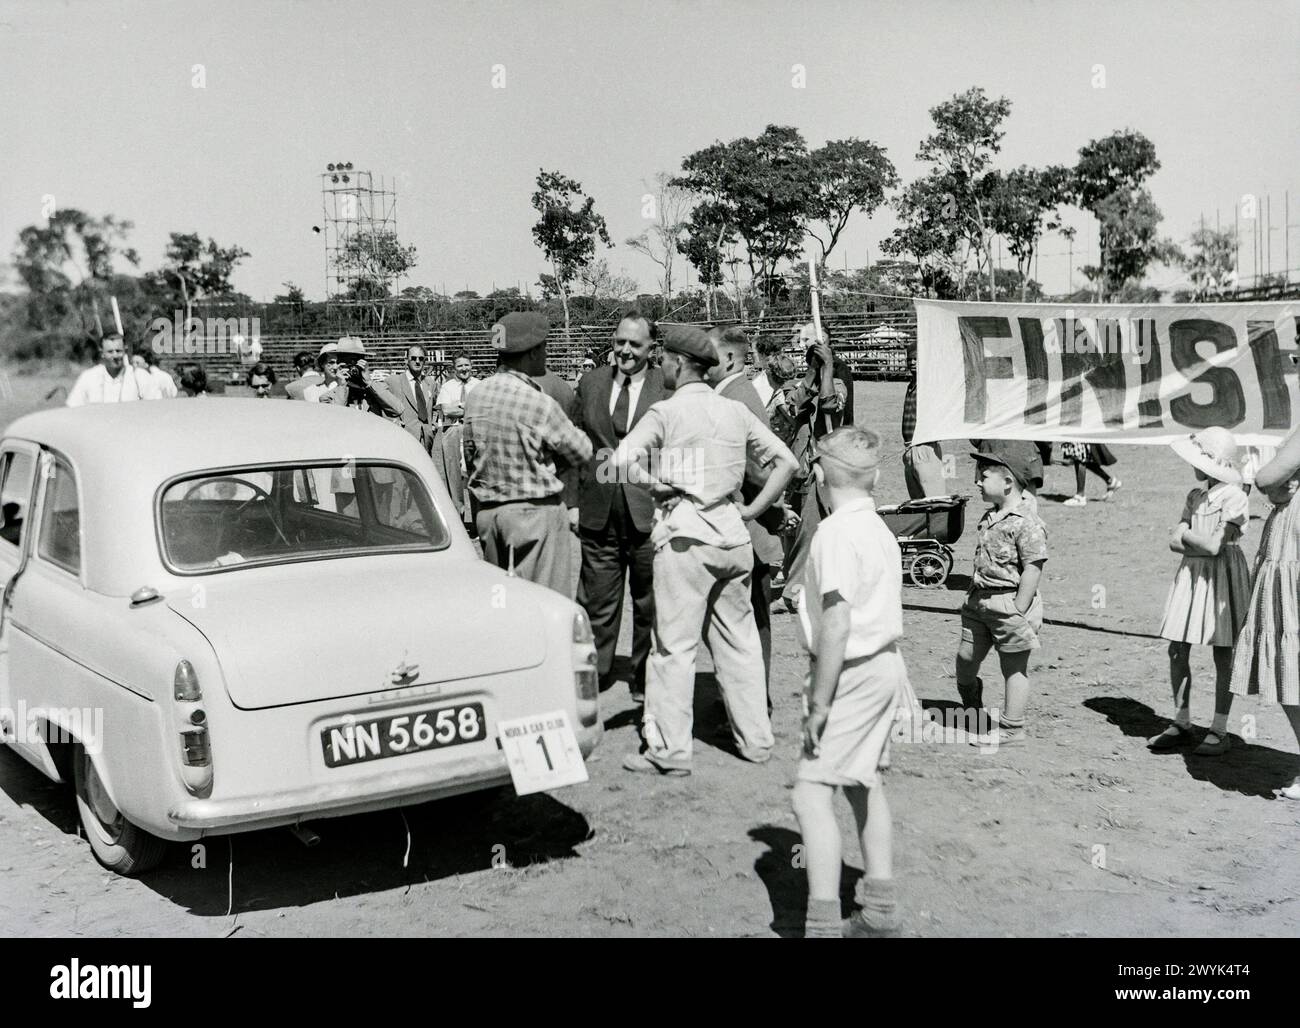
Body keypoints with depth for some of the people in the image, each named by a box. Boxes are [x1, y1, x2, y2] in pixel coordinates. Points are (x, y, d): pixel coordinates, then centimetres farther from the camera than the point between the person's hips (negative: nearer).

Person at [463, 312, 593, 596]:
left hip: (487, 510, 7)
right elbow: (582, 453, -5)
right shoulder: (539, 404, -17)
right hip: (535, 510, -7)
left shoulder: (476, 395, 1)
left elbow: (470, 455, 11)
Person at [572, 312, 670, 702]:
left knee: (650, 604, 9)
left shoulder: (668, 387, -2)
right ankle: (593, 679, 19)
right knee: (596, 603, 8)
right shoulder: (590, 384, 9)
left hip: (649, 511, -2)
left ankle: (645, 682, 23)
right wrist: (572, 501, 4)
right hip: (598, 512, 2)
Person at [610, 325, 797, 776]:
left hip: (686, 536, -6)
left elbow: (621, 461, -19)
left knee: (673, 645, 0)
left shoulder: (665, 412, -6)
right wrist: (753, 509, 10)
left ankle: (669, 750, 4)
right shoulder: (736, 411, 9)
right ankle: (756, 739, 21)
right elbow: (785, 461, 10)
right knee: (738, 641, 15)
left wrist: (655, 485, -4)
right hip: (732, 532, 6)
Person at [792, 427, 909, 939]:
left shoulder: (836, 534, -20)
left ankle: (822, 925, -14)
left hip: (853, 673, -10)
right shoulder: (880, 530, 8)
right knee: (865, 785, 22)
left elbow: (837, 623, -24)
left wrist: (819, 702, -21)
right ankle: (879, 911, 33)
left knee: (811, 794, -10)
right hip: (886, 664, 10)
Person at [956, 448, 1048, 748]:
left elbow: (1033, 569, -19)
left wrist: (1018, 612, -20)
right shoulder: (989, 518, 11)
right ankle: (974, 715, 31)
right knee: (965, 658, 12)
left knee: (1014, 667, 4)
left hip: (1009, 602, -9)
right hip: (980, 600, 9)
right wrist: (973, 594, 15)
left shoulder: (1027, 524, -17)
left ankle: (1011, 727, 13)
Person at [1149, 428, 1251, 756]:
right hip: (1192, 573, 7)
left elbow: (1214, 546, -19)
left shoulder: (1234, 497, -12)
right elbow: (1174, 542, 3)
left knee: (1223, 656, 2)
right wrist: (1202, 542, -13)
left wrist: (1187, 534, -4)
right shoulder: (1195, 496, 9)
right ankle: (1181, 724, 16)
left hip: (1223, 575, -7)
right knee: (1177, 651, 5)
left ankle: (1220, 731, 11)